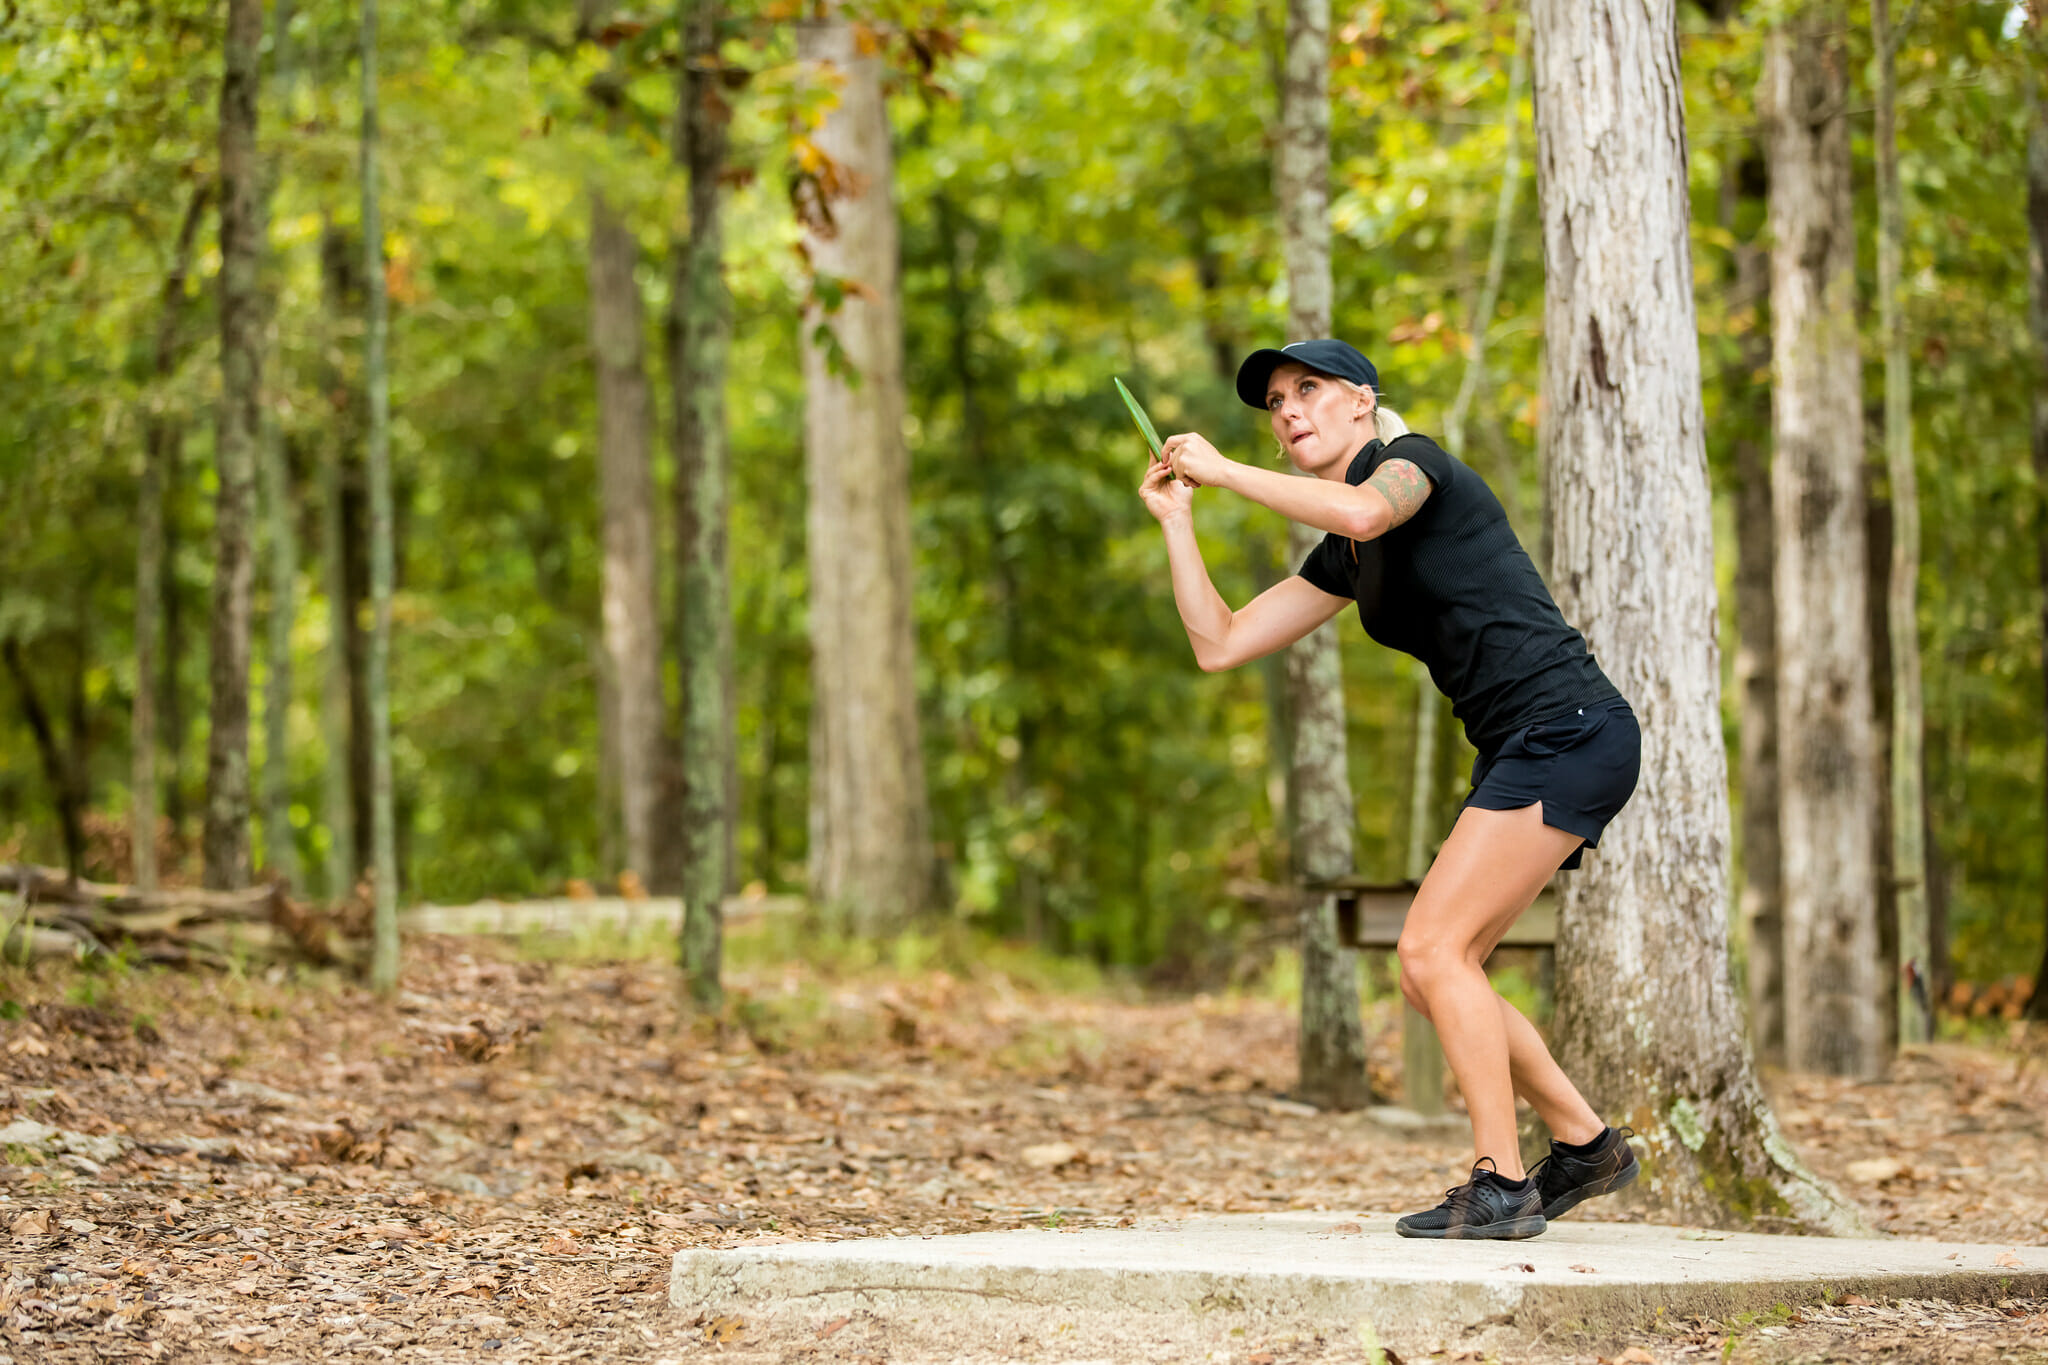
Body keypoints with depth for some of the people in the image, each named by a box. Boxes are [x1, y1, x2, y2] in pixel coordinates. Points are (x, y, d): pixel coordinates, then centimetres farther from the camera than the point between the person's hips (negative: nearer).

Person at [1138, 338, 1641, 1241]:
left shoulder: (1411, 461, -4)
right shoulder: (1345, 560, 20)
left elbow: (1362, 511, -30)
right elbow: (1218, 644, 21)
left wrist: (1220, 470, -19)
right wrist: (1175, 518, 16)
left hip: (1571, 727, -9)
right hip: (1519, 756, 9)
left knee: (1432, 946, -15)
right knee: (1431, 977, 10)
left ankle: (1501, 1188, -11)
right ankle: (1586, 1146, 22)